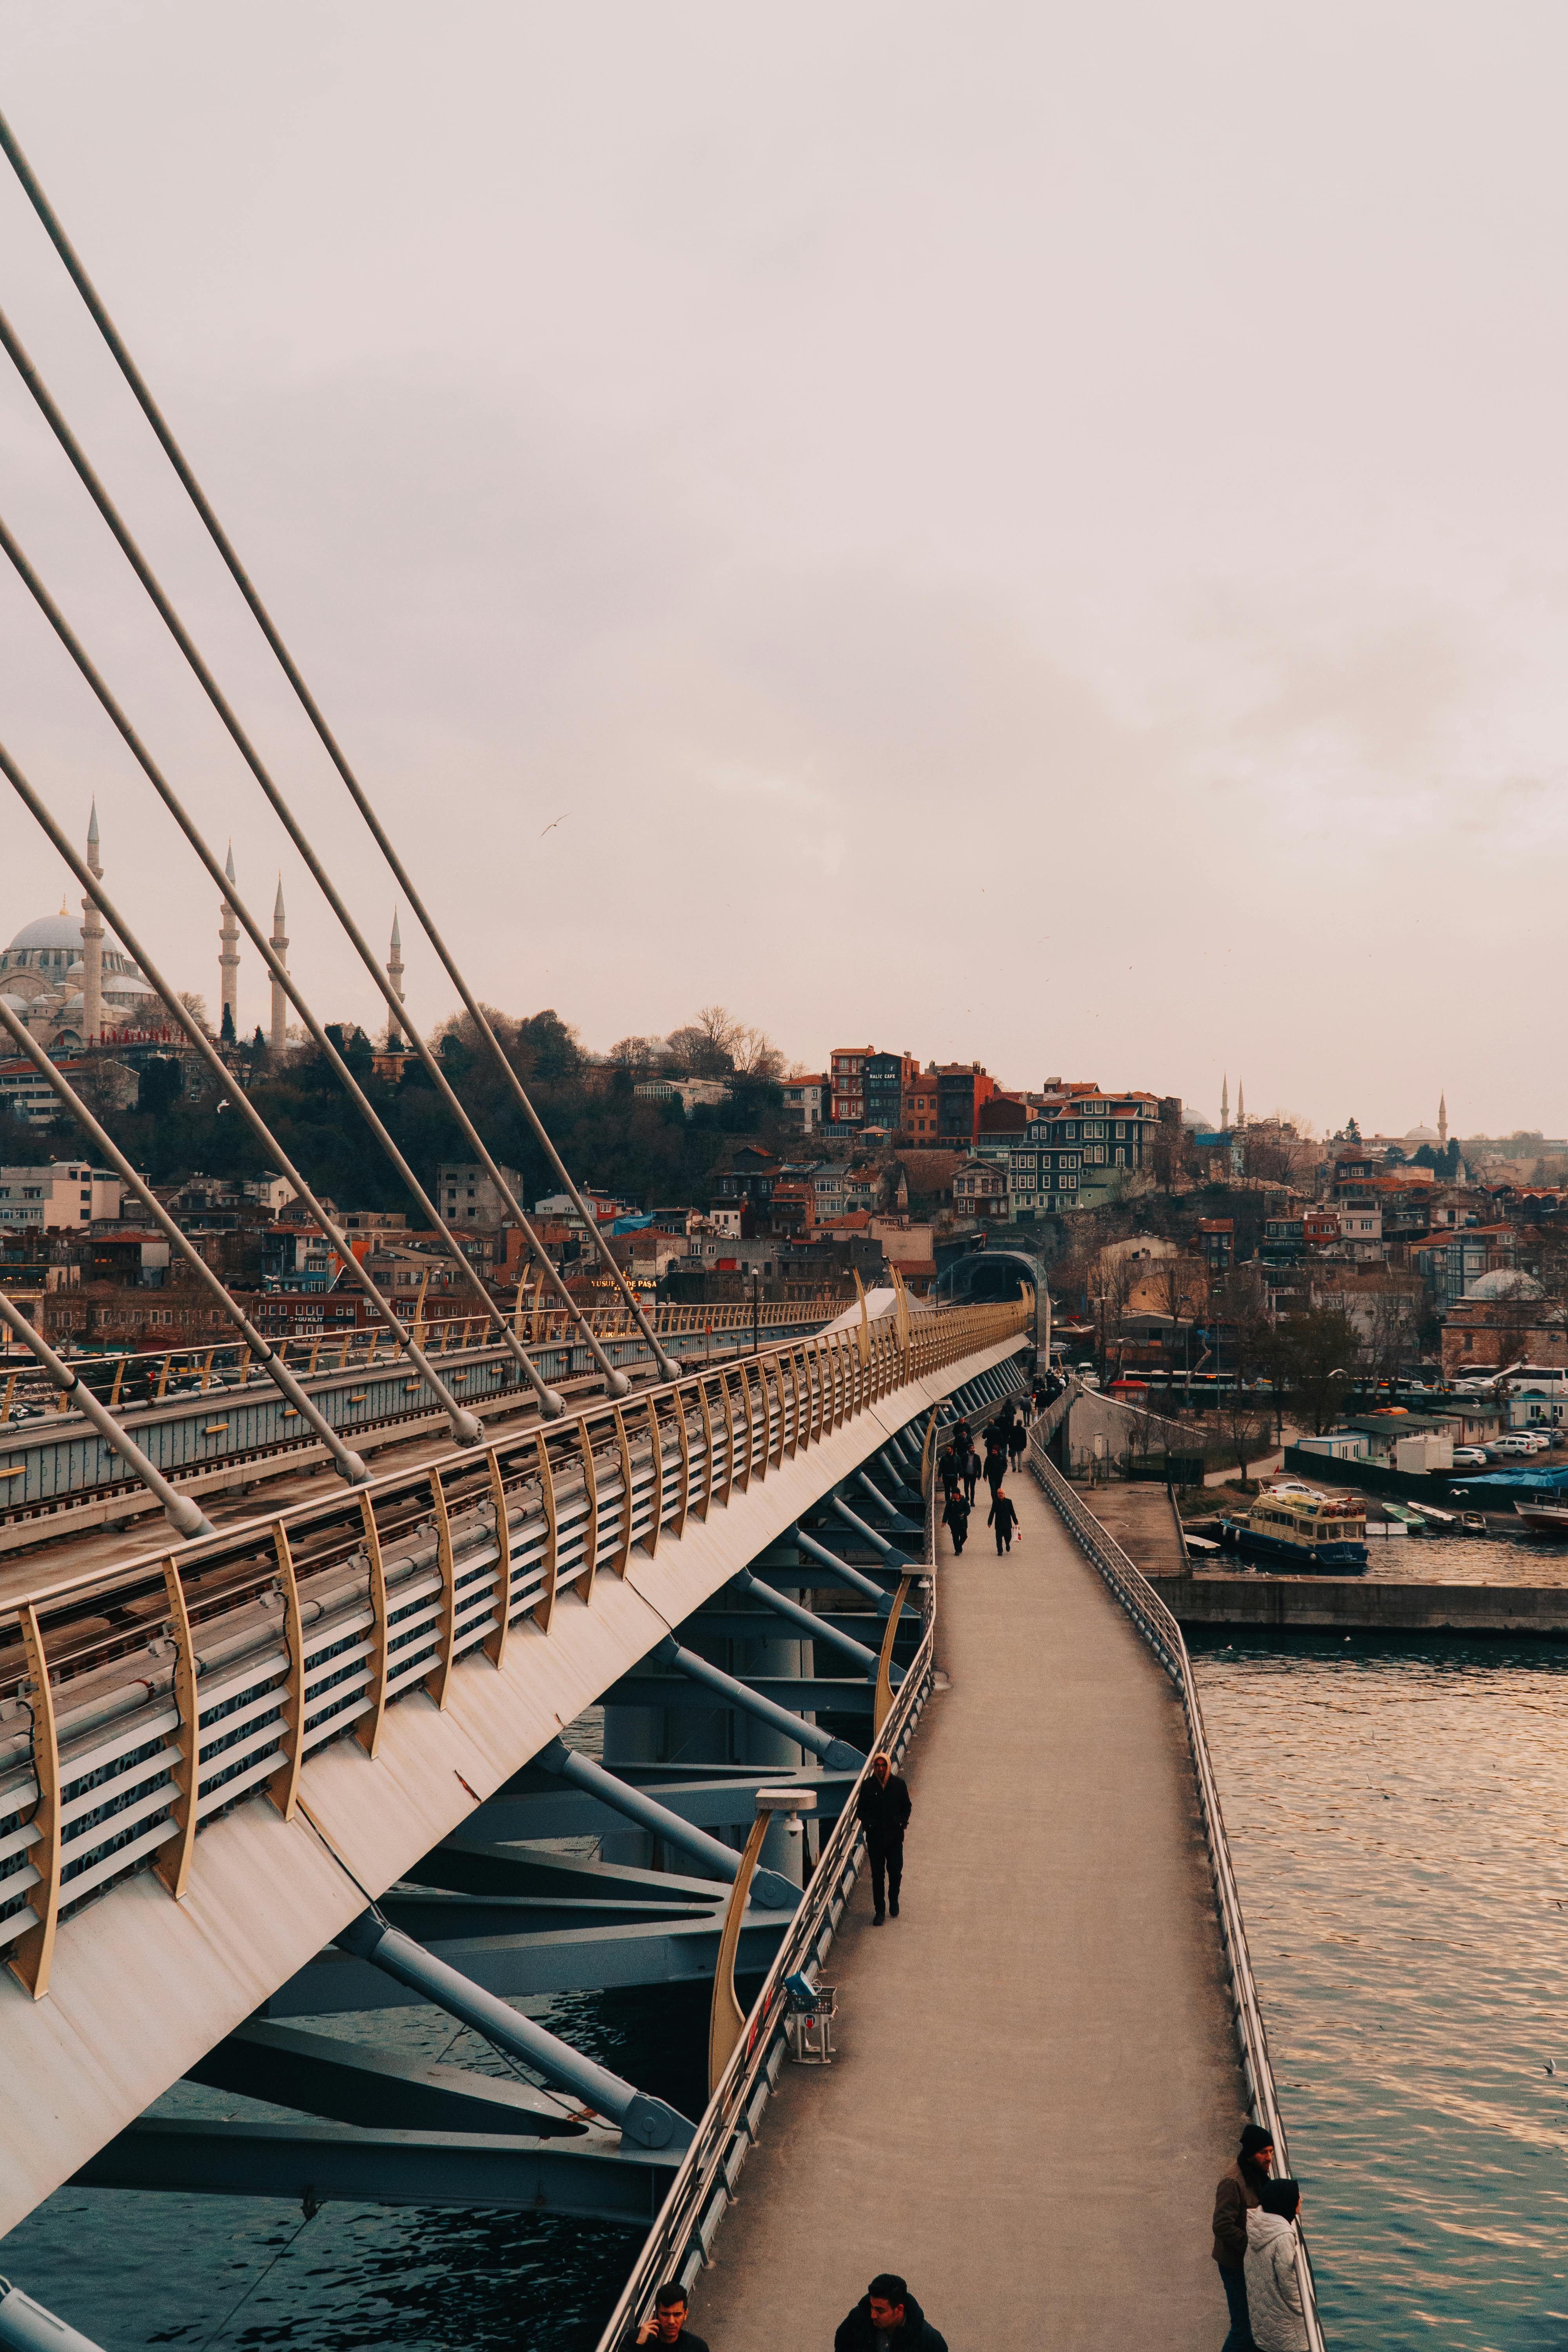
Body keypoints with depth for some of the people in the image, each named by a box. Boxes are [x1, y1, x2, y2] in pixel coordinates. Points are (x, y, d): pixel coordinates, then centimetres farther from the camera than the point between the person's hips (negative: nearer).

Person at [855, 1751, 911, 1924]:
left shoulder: (899, 1784, -1)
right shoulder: (868, 1785, -2)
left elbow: (906, 1806, 11)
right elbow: (861, 1809, 8)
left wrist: (903, 1822, -1)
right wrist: (867, 1823, -5)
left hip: (895, 1836, 0)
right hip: (875, 1837, 0)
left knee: (896, 1871, 4)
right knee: (877, 1874, 3)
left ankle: (894, 1900, 32)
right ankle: (879, 1911, 12)